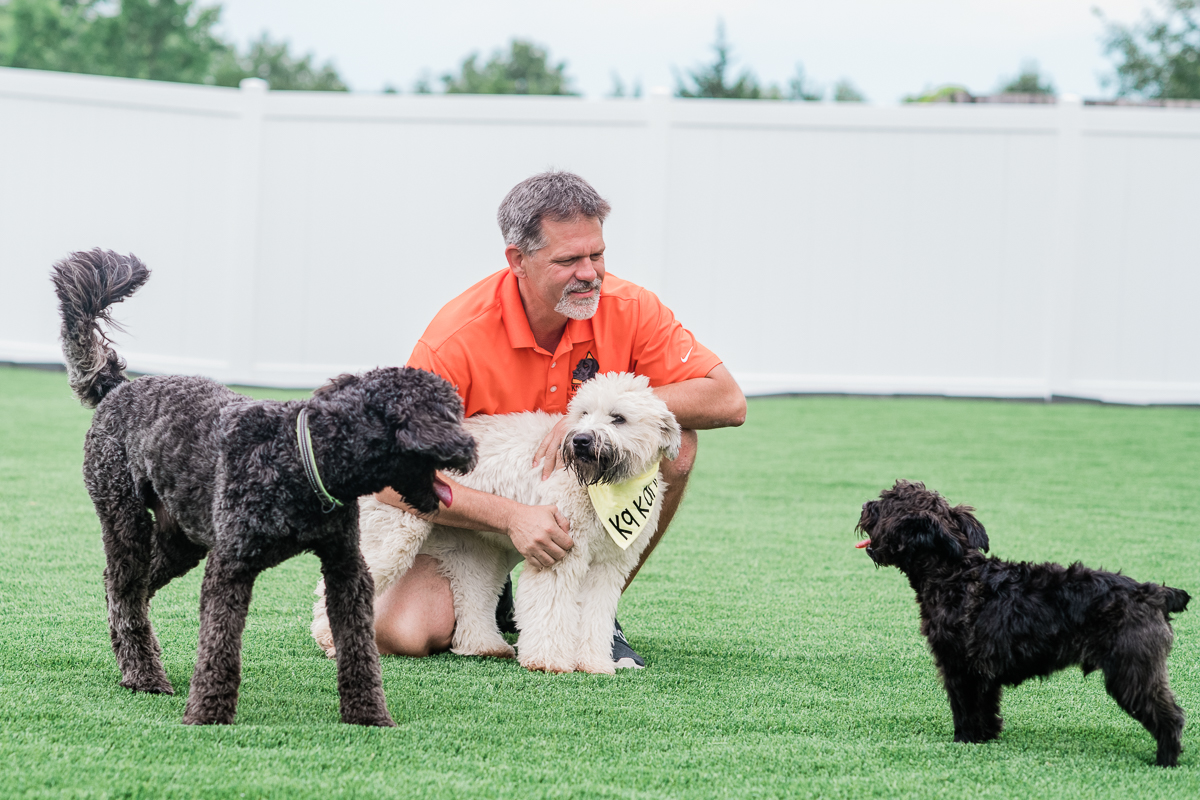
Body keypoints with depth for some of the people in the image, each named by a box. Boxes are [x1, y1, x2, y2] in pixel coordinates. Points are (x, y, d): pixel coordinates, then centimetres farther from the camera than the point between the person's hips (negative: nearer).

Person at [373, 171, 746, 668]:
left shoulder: (628, 310, -18)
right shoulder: (456, 340, -27)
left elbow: (728, 401, -21)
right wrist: (510, 516, -39)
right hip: (471, 508, -2)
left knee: (674, 443, -25)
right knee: (406, 635, -25)